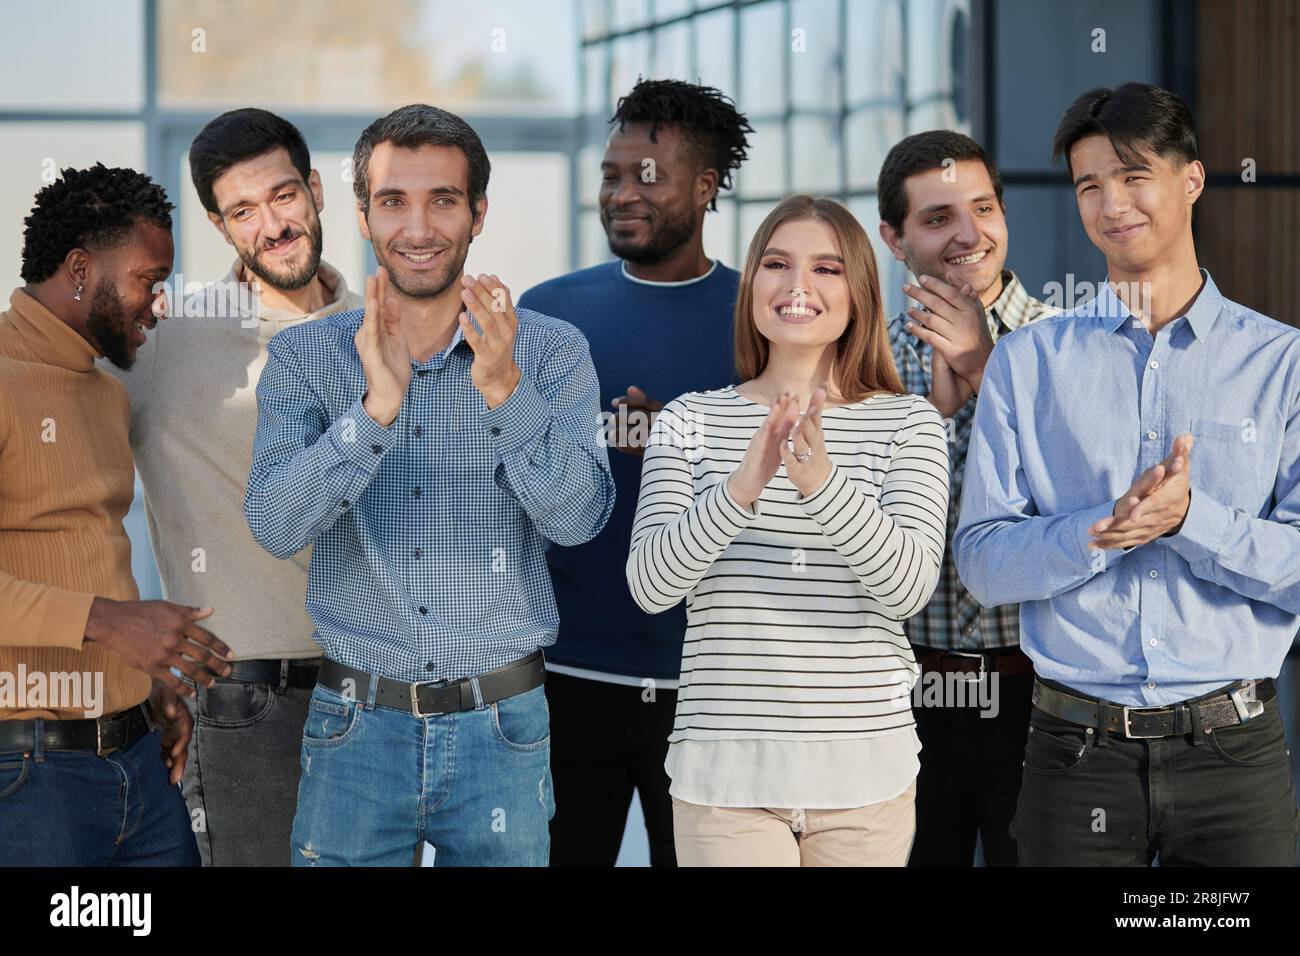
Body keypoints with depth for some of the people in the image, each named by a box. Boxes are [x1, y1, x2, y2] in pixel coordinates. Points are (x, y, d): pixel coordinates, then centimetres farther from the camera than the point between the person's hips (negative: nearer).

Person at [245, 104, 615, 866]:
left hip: (501, 725, 0)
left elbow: (578, 517, -13)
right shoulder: (306, 357, 0)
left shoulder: (551, 351, -1)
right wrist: (376, 407, -25)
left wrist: (505, 391, -27)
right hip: (357, 724, 0)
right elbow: (277, 528, -12)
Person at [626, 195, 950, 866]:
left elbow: (909, 586, -10)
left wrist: (822, 481, -25)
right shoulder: (690, 421, 5)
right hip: (723, 763, 0)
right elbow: (650, 585, -7)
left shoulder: (907, 422, 3)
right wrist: (741, 488, -23)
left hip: (865, 767, 0)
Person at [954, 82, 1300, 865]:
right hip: (1079, 750, 1)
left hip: (1233, 750, -1)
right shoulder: (1029, 362, 7)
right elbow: (983, 561, -1)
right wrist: (1104, 528, -16)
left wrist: (1189, 518, -18)